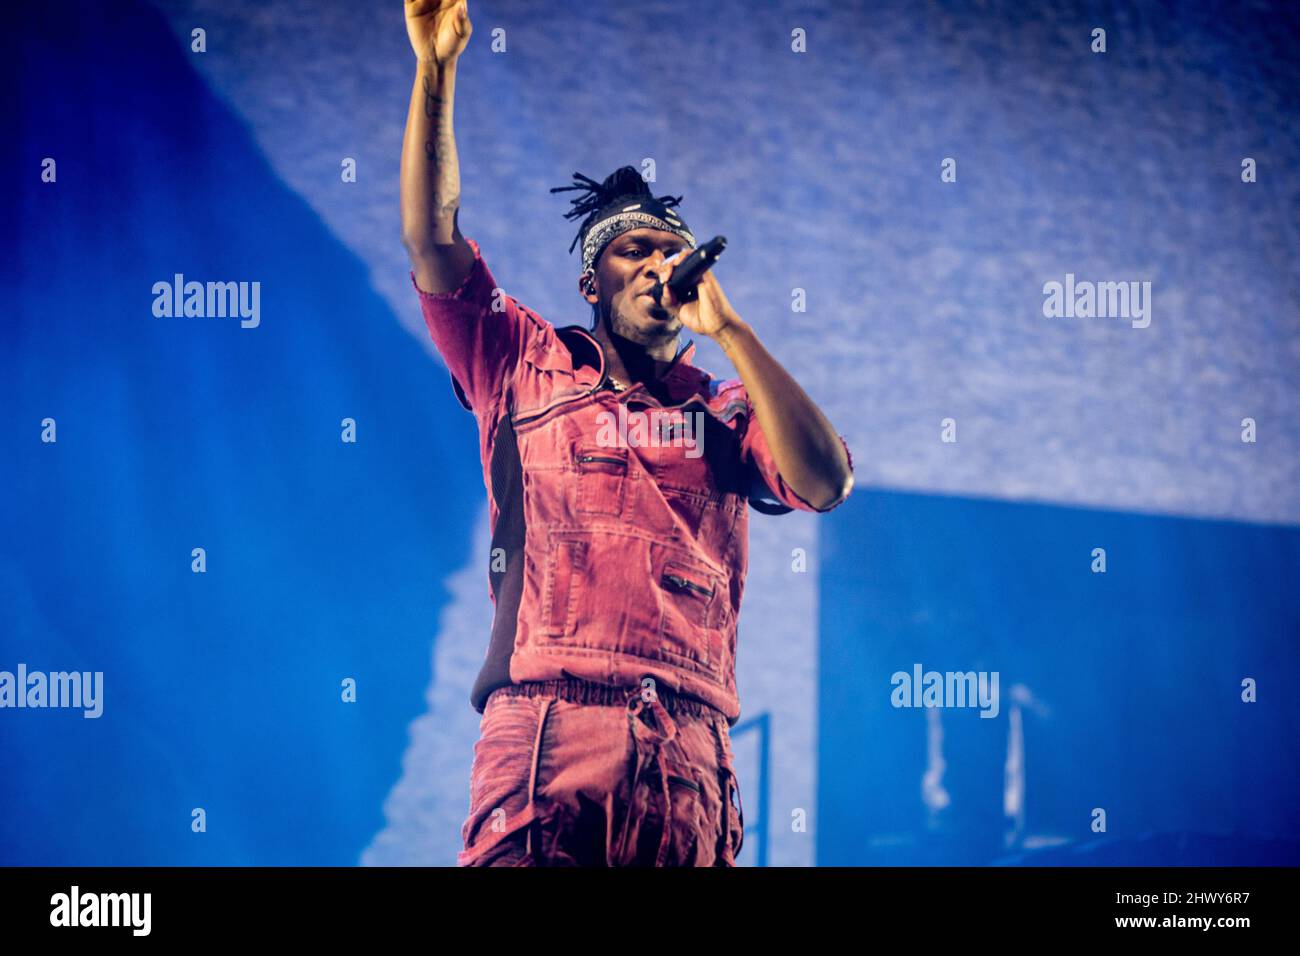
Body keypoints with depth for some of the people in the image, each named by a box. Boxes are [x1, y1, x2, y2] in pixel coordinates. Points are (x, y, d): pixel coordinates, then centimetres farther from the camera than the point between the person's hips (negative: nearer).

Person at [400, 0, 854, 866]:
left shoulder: (725, 410, 20)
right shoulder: (527, 368, 18)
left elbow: (826, 483, 1)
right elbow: (432, 241, 11)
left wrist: (727, 328, 4)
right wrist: (436, 70, 3)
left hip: (688, 751, 2)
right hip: (543, 729, -2)